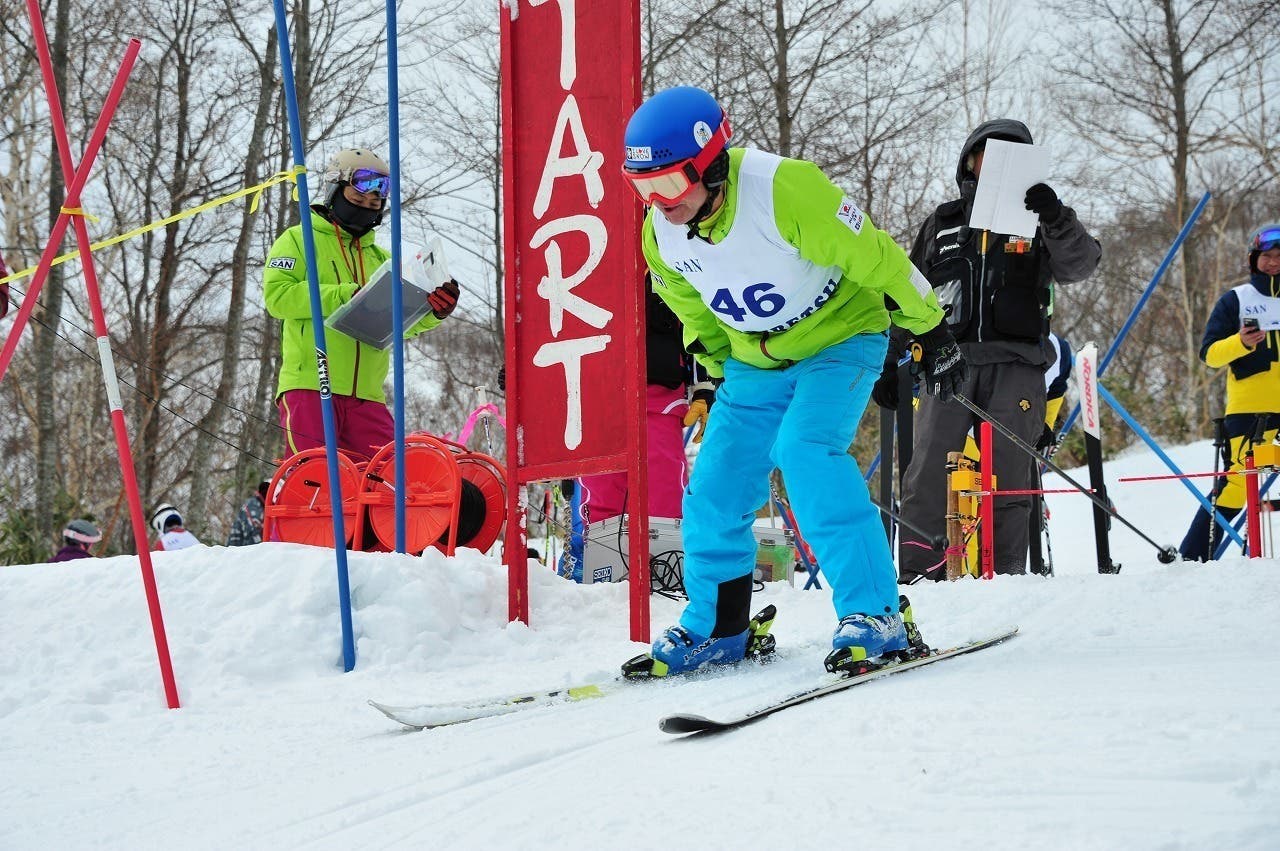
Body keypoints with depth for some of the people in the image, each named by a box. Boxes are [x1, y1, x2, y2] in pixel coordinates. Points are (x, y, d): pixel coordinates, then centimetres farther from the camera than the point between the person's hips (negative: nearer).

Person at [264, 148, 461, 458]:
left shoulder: (381, 258, 24)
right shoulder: (299, 240, 10)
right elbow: (277, 295, -7)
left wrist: (435, 310, -8)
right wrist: (345, 295, -15)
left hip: (367, 396, 5)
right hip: (309, 386, -5)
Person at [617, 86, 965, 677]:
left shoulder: (786, 191, -31)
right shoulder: (661, 237, -11)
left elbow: (875, 258, -21)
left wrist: (932, 333, -13)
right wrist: (722, 375, 19)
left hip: (840, 339, -6)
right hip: (756, 362, 6)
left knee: (806, 452, -28)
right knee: (716, 486, -1)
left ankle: (872, 615, -23)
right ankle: (714, 629, 19)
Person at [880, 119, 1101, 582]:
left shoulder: (1036, 221, 14)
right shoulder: (942, 223, 19)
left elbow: (1079, 263, -4)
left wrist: (1056, 218, -21)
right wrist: (889, 362, 14)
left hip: (1015, 365, -1)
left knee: (1008, 475, -2)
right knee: (929, 470, -11)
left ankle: (1005, 576, 1)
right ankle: (917, 574, -12)